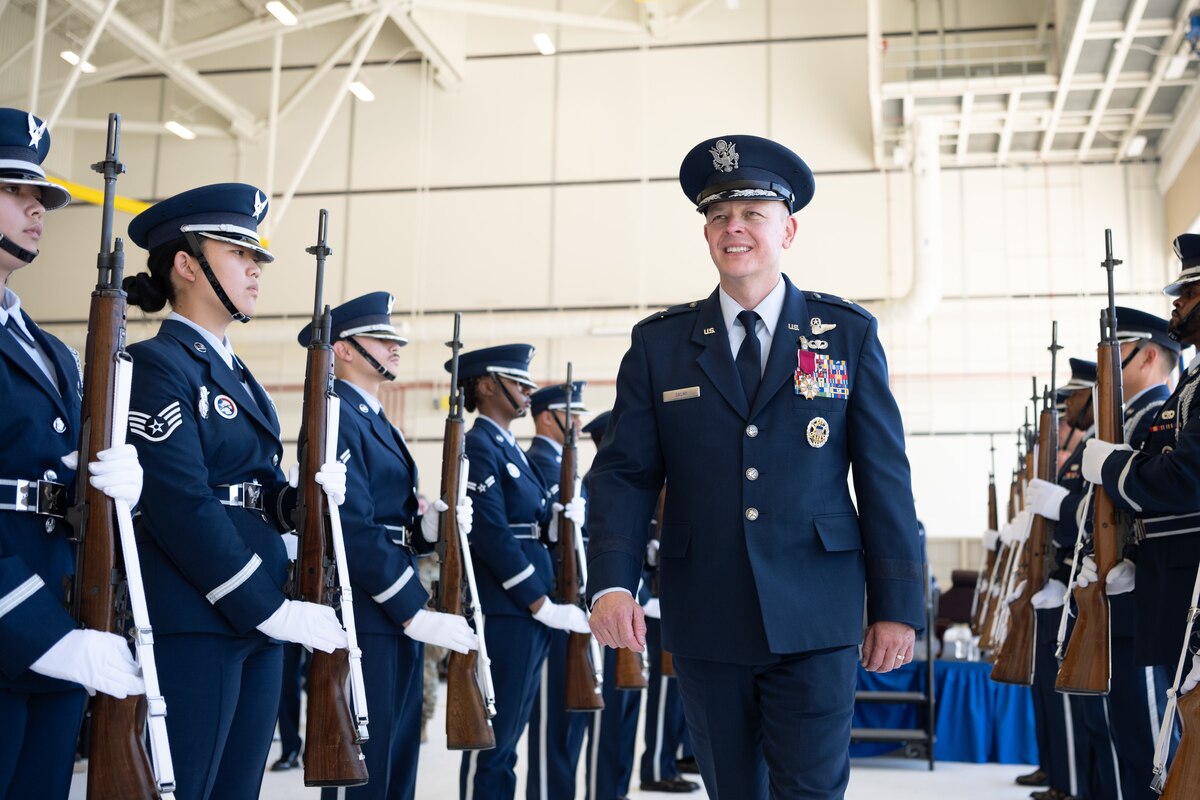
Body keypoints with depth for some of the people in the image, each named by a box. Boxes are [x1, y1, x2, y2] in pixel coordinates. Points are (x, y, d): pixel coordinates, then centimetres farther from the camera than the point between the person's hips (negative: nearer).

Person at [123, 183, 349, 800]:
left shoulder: (236, 375, 18)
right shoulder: (157, 364, -9)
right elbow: (182, 505, -18)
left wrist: (310, 494, -5)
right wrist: (273, 609, -17)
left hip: (260, 619, 9)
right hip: (192, 626, -9)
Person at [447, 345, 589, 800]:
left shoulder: (511, 449, 18)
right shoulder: (478, 446, -11)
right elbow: (493, 536, -19)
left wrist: (563, 516, -3)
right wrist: (545, 605, -18)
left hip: (528, 612, 9)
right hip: (503, 614, -9)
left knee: (505, 740, 13)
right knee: (491, 742, -3)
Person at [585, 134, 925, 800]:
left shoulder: (848, 333, 4)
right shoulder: (659, 343, 5)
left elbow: (885, 476, 2)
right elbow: (625, 474, 1)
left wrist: (897, 605, -1)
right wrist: (611, 583, -15)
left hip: (814, 622, -1)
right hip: (704, 625, 2)